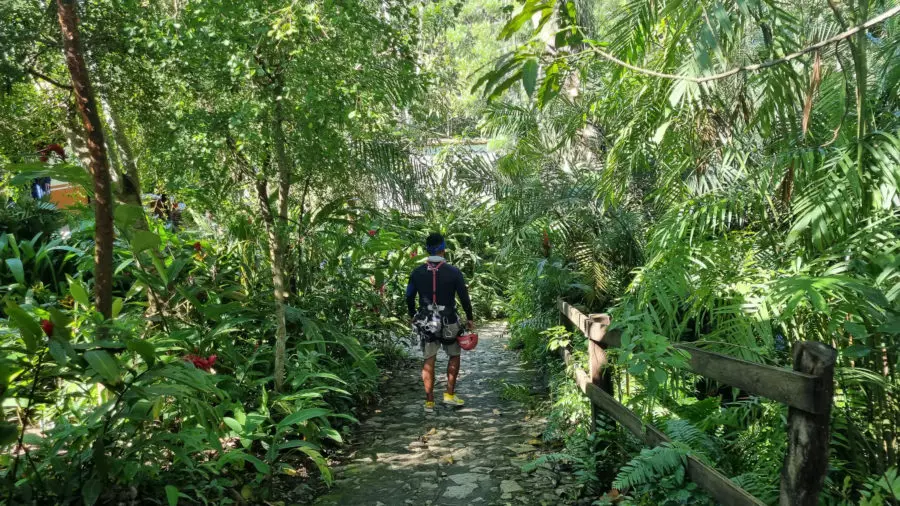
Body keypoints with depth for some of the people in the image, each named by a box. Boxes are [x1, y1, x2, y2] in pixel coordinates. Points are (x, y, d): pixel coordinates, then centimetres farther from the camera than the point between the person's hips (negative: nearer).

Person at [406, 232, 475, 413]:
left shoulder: (417, 272, -3)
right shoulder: (453, 272, -10)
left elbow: (409, 297, 6)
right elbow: (464, 297, -5)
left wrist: (413, 316, 21)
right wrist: (469, 318, 7)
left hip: (426, 322, 2)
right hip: (448, 323, -2)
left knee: (429, 360, 9)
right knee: (454, 355, 19)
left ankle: (429, 401, 11)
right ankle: (449, 394, 18)